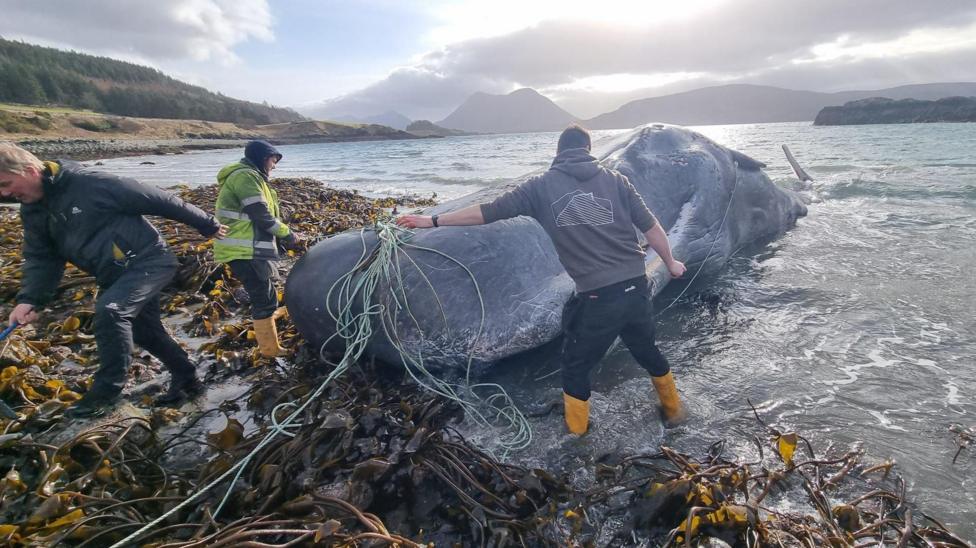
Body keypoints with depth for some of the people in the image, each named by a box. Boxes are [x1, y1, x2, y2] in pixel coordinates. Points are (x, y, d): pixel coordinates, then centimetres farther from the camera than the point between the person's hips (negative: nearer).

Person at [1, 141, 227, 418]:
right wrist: (29, 299, -13)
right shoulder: (33, 212, 6)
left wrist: (206, 224, -11)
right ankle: (186, 380, 31)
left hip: (149, 260, -9)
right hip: (115, 276, 9)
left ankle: (106, 390, -11)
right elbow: (40, 258, 6)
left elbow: (156, 200, -16)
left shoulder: (89, 183, -19)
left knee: (109, 309, -27)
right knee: (144, 331, 14)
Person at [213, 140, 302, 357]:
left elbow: (258, 217, 22)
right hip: (244, 250, -10)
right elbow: (261, 215, -18)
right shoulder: (245, 175, -11)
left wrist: (284, 239, 13)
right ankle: (270, 349, 2)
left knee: (264, 294, 24)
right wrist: (288, 235, -6)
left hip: (248, 247, 10)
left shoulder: (250, 177, 23)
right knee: (265, 298, -6)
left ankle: (269, 320, 42)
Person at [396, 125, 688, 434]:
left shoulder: (542, 186, 1)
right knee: (646, 350, 29)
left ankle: (576, 434, 31)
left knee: (576, 366, 19)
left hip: (597, 298, -4)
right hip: (636, 288, 4)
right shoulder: (614, 179, 7)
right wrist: (670, 263, 26)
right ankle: (673, 410, 50)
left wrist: (432, 221, 7)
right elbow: (651, 227, 8)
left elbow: (488, 212, 0)